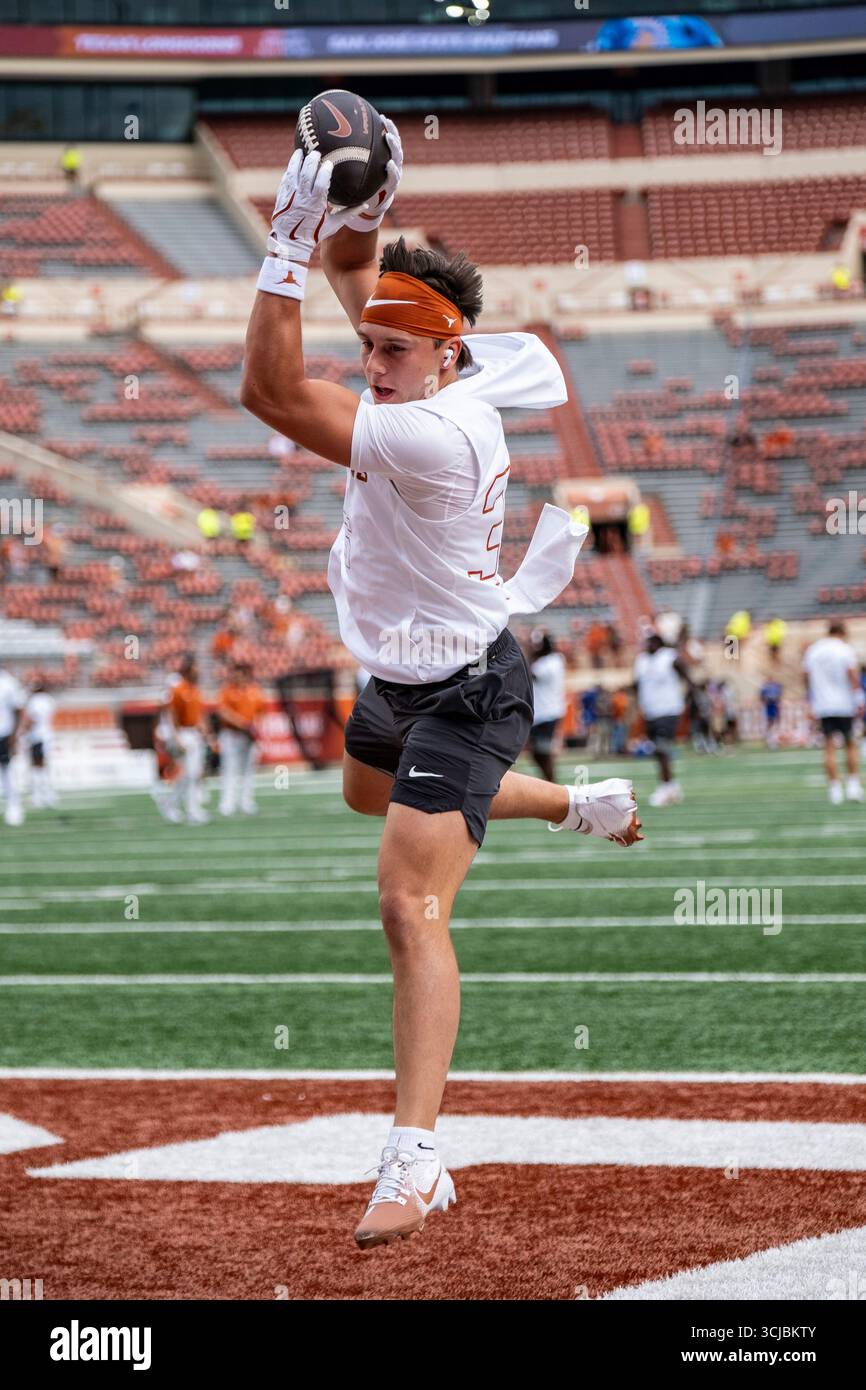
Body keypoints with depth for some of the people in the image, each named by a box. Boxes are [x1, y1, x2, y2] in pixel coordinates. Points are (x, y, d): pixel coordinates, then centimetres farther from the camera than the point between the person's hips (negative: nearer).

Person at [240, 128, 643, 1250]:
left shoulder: (433, 433, -34)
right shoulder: (440, 378, -8)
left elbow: (270, 390, -38)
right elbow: (363, 285, 11)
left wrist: (289, 242, -38)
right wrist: (349, 222, -10)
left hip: (462, 693, -11)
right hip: (399, 677, 11)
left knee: (411, 904, -23)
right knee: (371, 792, 39)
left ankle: (414, 1159, -28)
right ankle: (586, 807, 57)